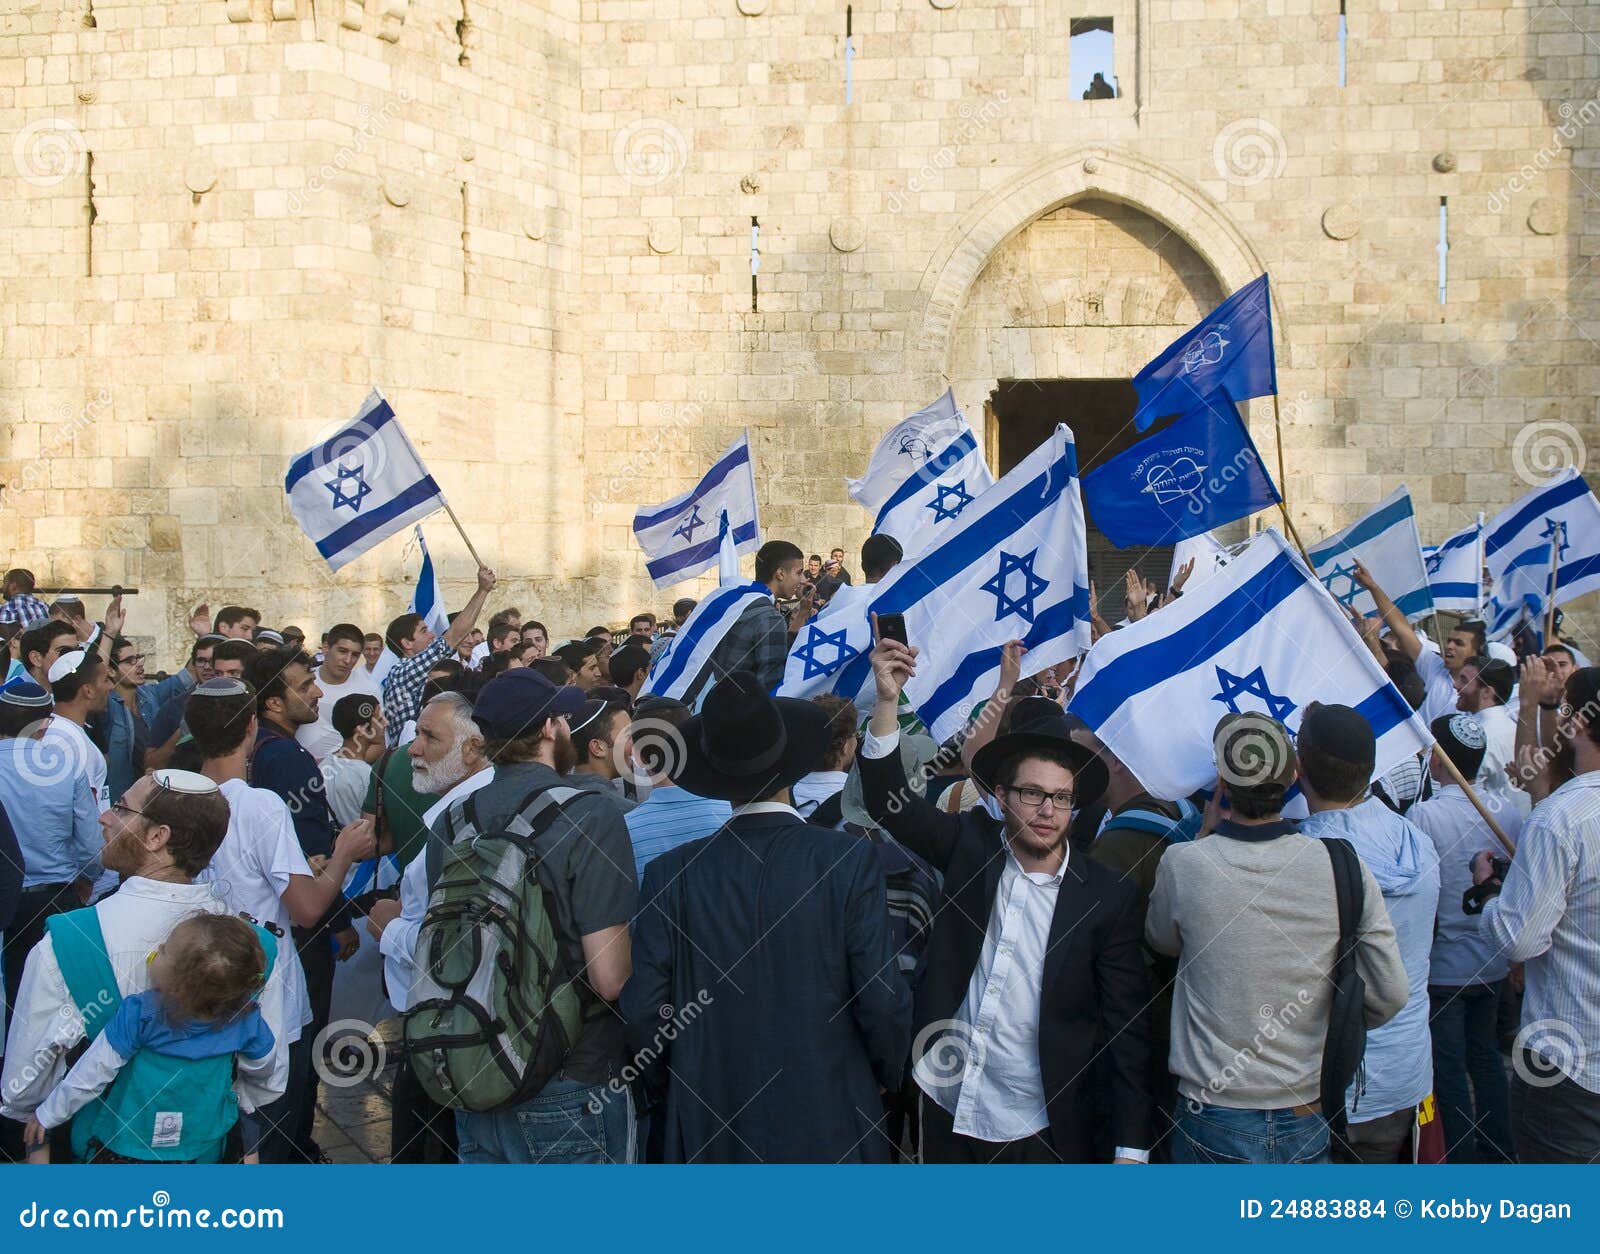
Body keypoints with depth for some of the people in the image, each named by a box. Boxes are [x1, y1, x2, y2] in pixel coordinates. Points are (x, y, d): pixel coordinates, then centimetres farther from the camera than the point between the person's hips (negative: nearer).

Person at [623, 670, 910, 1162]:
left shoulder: (671, 873, -6)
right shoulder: (849, 860, -10)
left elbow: (643, 1008, -7)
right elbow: (882, 999, -12)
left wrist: (668, 1092, 10)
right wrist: (888, 1076, 7)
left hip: (707, 1129, 1)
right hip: (828, 1120, -1)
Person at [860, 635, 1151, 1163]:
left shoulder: (1107, 897, -7)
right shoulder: (971, 847, -1)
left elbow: (1127, 1025, -6)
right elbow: (889, 801, -7)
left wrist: (1132, 1147, -8)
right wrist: (887, 700, -21)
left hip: (1042, 1132, -2)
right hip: (948, 1113, 2)